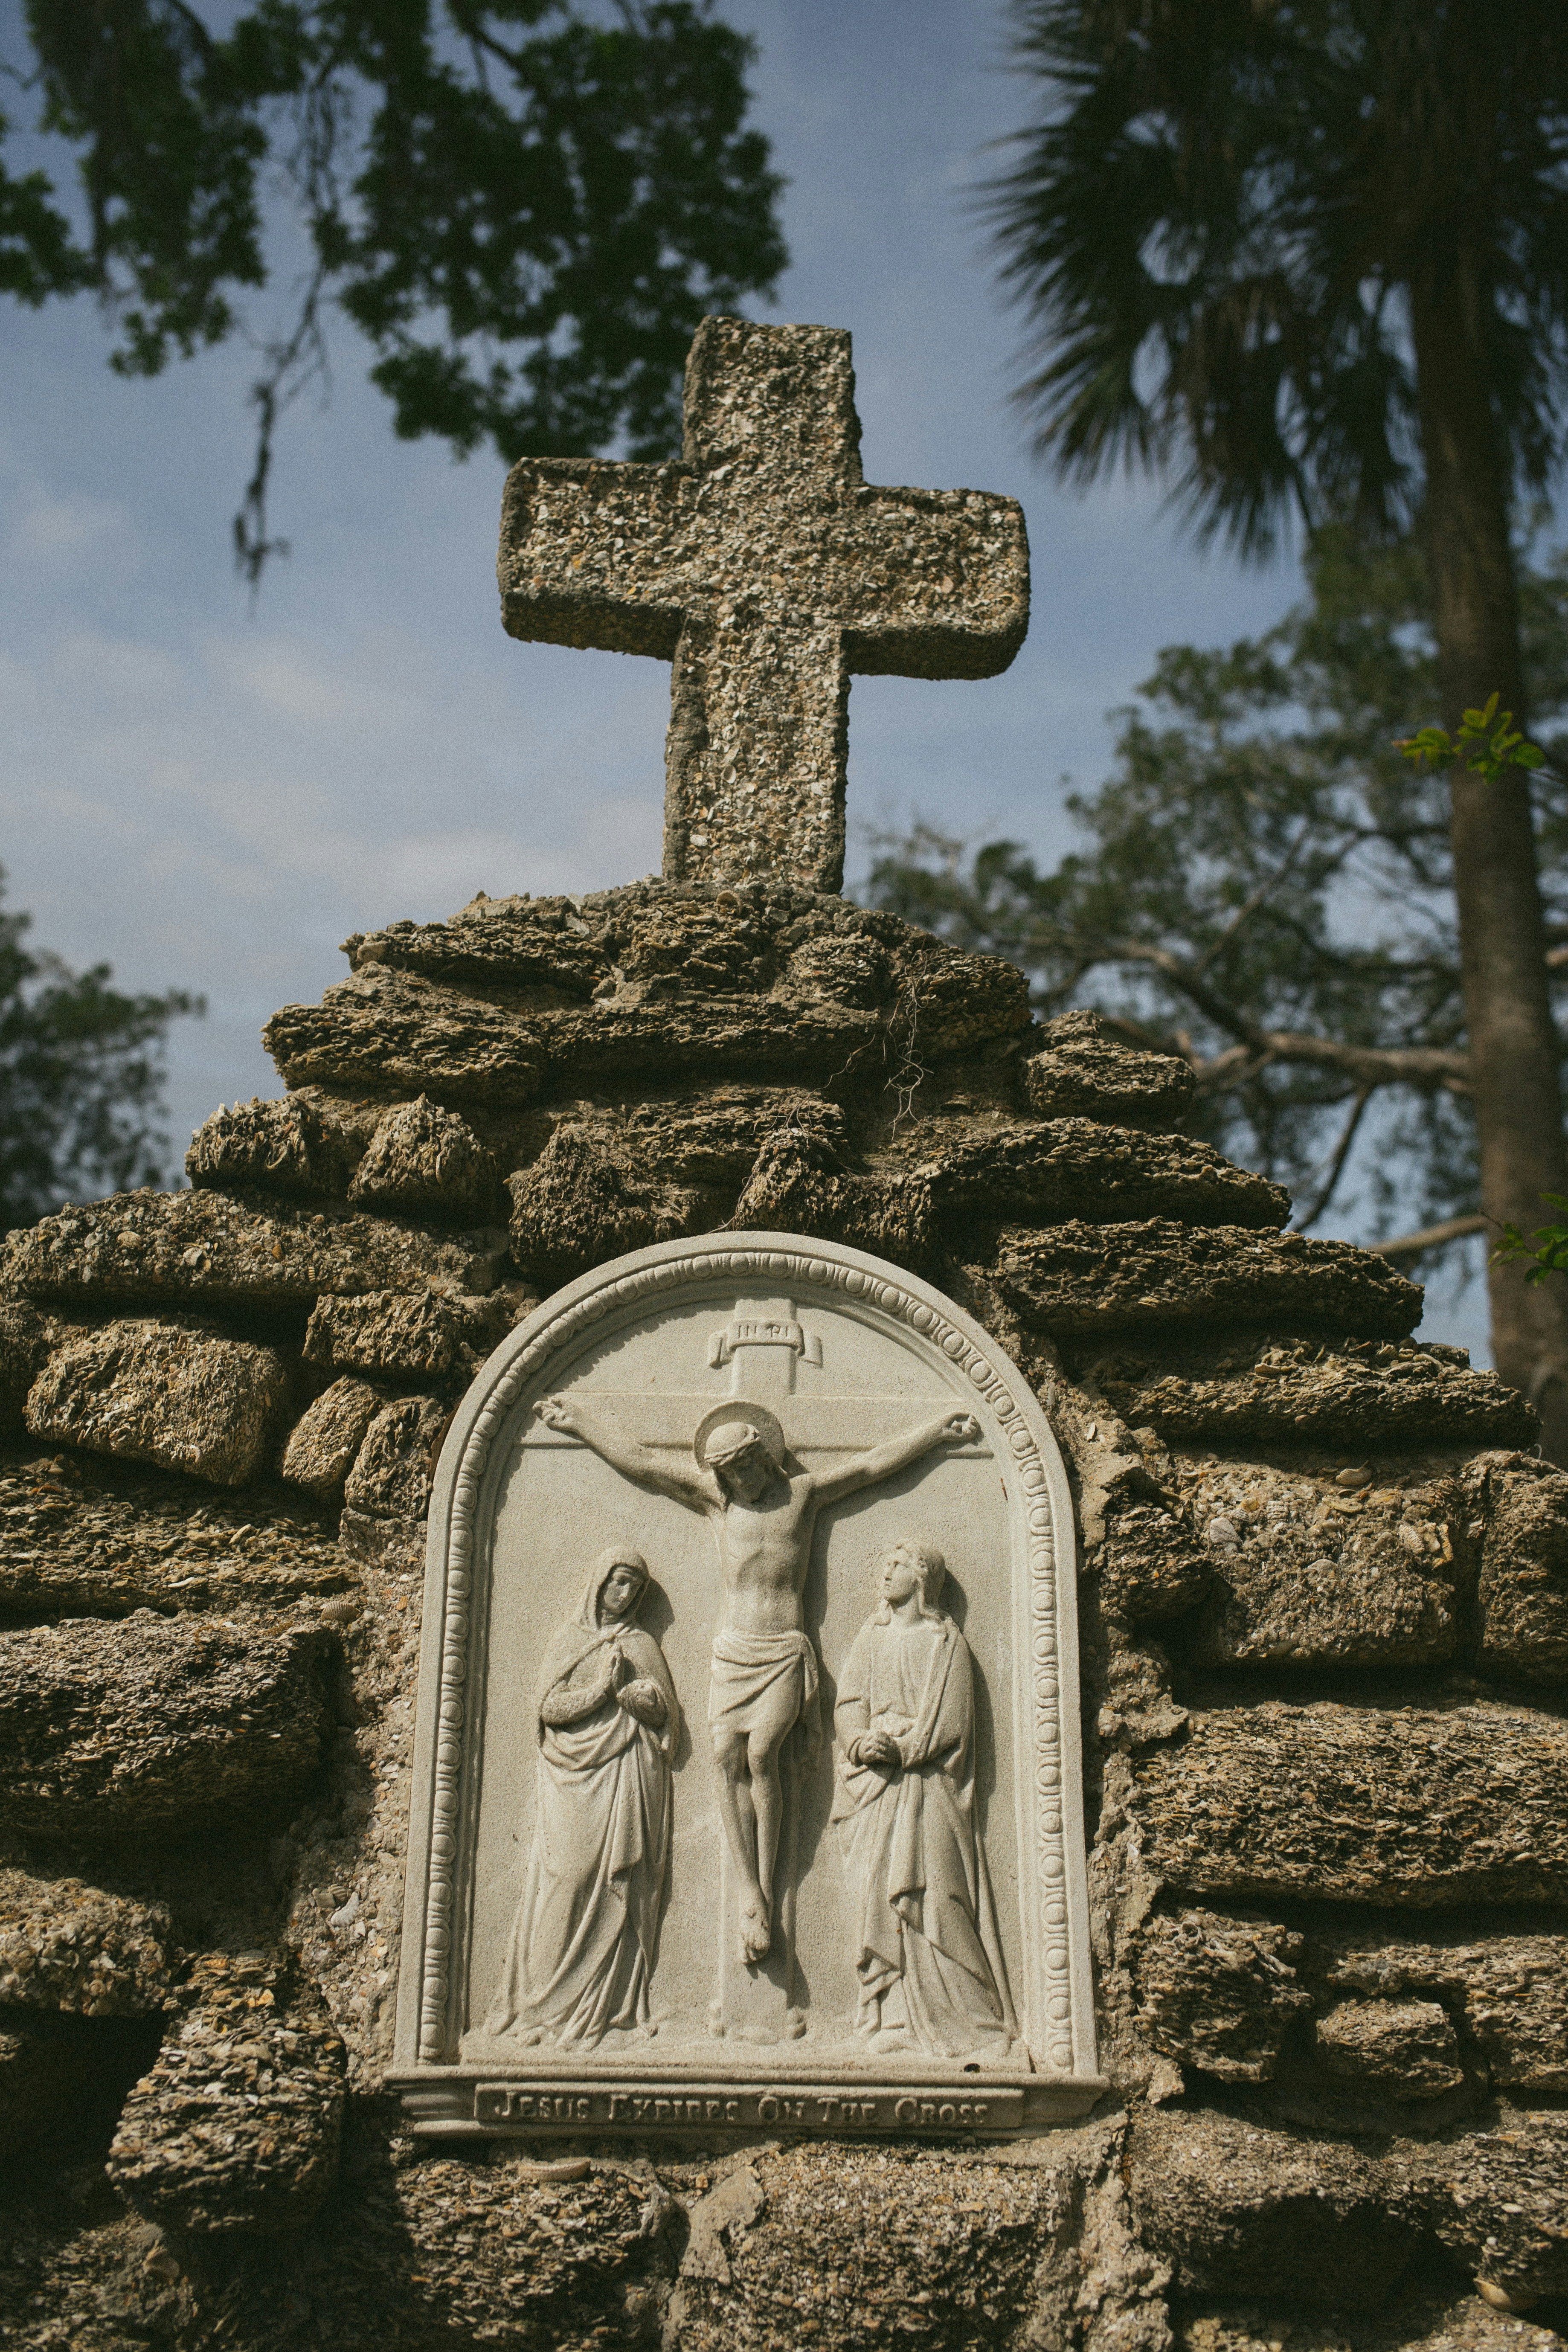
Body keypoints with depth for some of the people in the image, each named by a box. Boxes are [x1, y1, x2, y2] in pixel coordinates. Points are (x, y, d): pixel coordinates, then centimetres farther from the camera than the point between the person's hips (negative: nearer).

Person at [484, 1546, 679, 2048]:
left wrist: (626, 1691, -9)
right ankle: (547, 2003, -9)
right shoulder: (567, 1642, 14)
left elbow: (666, 1714, 7)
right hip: (574, 1778, 0)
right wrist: (600, 1690, -11)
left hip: (626, 1778, 0)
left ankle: (605, 2006, -8)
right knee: (567, 1881, -11)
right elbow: (549, 1707, 2)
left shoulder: (642, 1646, 15)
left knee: (617, 1887, -8)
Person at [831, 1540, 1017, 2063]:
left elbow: (948, 1720, -4)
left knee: (929, 1895, -11)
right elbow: (848, 1706, 9)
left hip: (926, 1783, -4)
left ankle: (960, 2018, -7)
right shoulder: (869, 1639, 18)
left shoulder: (945, 1643, 5)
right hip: (873, 1785, 4)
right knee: (876, 1897, -4)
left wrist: (900, 1747, -15)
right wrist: (861, 1744, -11)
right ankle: (894, 2016, -2)